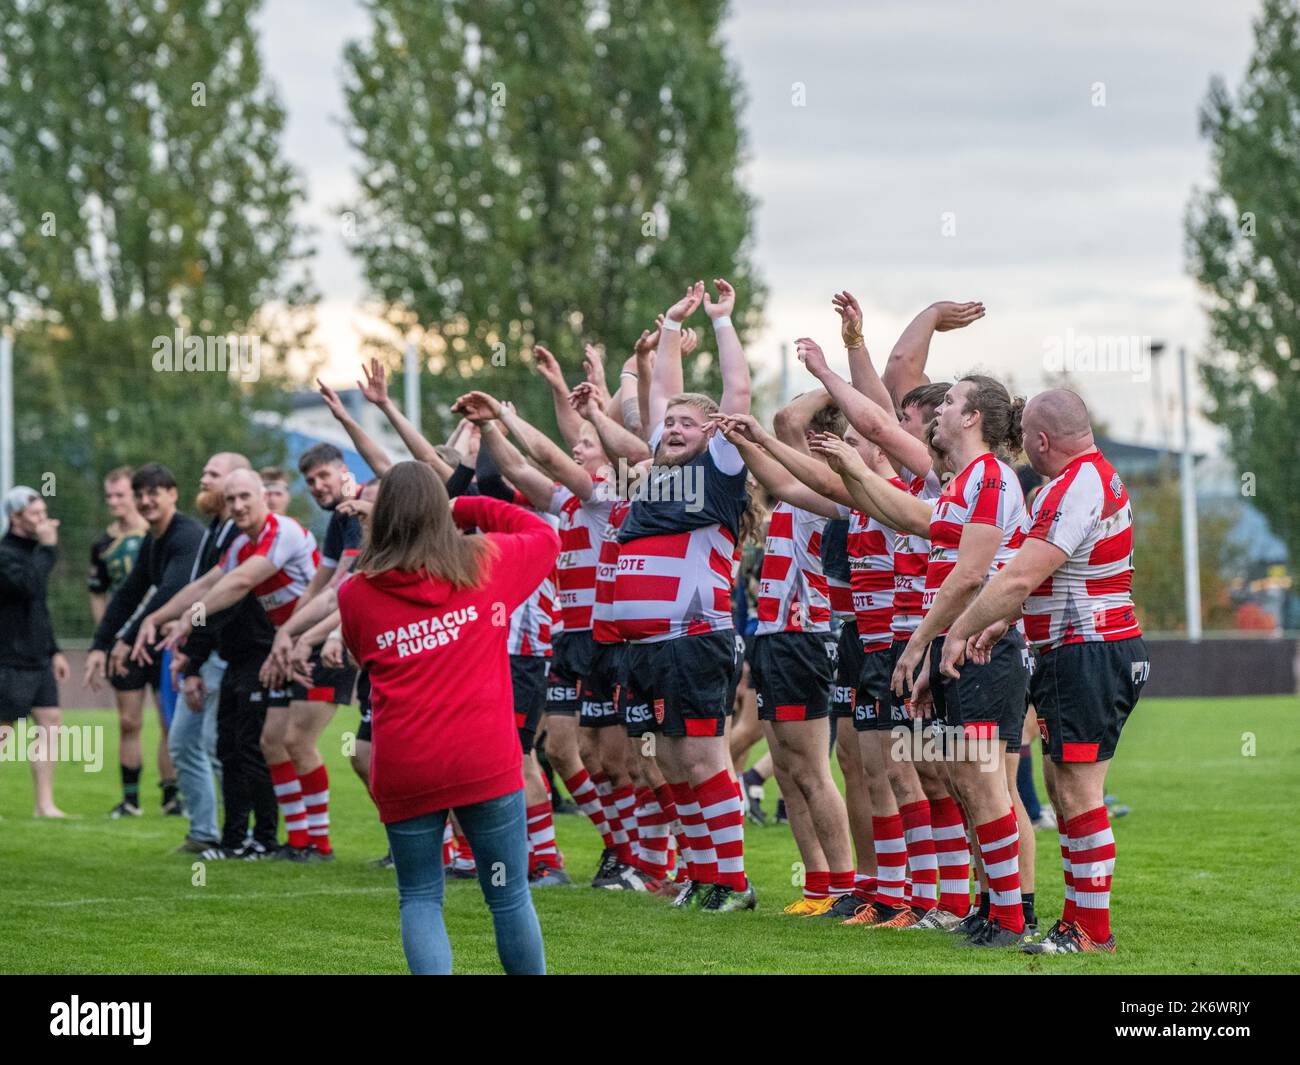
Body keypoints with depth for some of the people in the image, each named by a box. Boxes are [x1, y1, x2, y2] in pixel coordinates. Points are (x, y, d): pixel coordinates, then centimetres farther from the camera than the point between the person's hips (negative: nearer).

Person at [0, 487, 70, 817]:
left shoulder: (32, 551, 15)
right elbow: (30, 586, -33)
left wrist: (54, 651, 21)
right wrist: (48, 548, -24)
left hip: (37, 660, 9)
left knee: (51, 723, 5)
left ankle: (44, 804, 8)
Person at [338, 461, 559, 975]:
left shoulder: (355, 593, 2)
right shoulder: (487, 561, 4)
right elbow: (545, 536, 23)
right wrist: (468, 508, 22)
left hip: (403, 772, 0)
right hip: (486, 760, 0)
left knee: (419, 899, 10)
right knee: (509, 896, 9)